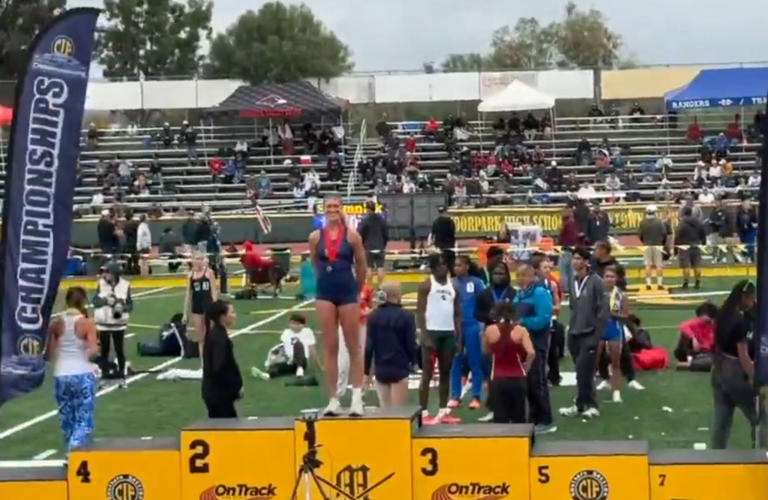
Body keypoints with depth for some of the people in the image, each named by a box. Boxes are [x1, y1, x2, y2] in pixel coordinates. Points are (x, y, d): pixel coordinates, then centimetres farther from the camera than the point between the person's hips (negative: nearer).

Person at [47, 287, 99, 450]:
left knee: (66, 418, 17)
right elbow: (93, 351, -19)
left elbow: (49, 353, 2)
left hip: (61, 375, 3)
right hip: (83, 374, -3)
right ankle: (75, 448, -18)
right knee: (84, 419, 3)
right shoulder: (87, 323, -8)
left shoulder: (56, 323, 1)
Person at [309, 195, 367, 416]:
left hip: (347, 293, -2)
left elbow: (361, 265, 4)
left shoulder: (352, 235, -5)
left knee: (353, 346, 5)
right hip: (325, 294, 2)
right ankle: (333, 400, 10)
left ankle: (357, 397, 10)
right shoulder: (315, 237, 1)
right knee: (330, 347, 5)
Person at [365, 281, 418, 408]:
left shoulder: (374, 316, 0)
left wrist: (366, 371, 6)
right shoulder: (406, 316, -11)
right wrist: (414, 361, 14)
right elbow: (411, 344, -6)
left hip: (380, 369, 4)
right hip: (400, 369, -4)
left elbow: (369, 346, -1)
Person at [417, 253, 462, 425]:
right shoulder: (426, 285, -4)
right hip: (432, 332, -6)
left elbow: (457, 314, 13)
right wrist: (424, 336, -18)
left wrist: (459, 338, 6)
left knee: (446, 372, 8)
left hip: (449, 333, 6)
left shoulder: (453, 286, 12)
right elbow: (420, 312, -9)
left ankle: (443, 411, 14)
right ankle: (424, 413, -4)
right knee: (427, 373, -4)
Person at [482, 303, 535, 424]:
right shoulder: (520, 330, -5)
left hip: (498, 380, 0)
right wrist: (526, 367, 0)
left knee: (500, 419, 4)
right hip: (517, 379, 0)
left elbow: (486, 350, 15)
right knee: (518, 418, 13)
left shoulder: (490, 330, -1)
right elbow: (531, 353, -16)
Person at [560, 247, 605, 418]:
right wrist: (571, 327, 12)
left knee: (583, 372, -7)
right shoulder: (573, 281, 10)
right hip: (574, 333, 6)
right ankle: (587, 405, 17)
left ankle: (582, 405, 4)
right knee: (583, 372, 9)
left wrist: (597, 335, -14)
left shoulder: (595, 281, -9)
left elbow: (601, 310, -11)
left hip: (589, 333, -6)